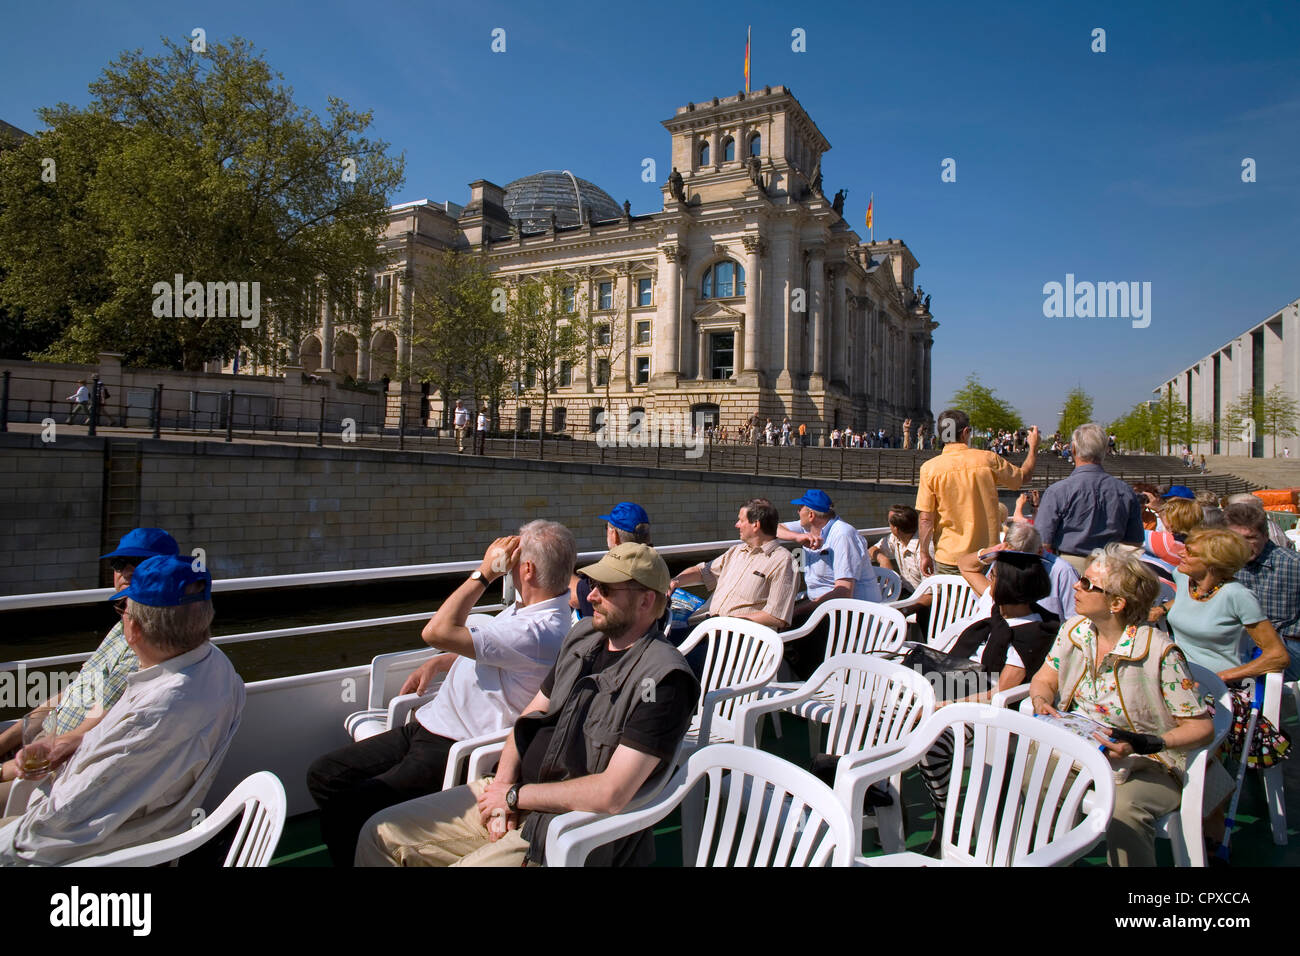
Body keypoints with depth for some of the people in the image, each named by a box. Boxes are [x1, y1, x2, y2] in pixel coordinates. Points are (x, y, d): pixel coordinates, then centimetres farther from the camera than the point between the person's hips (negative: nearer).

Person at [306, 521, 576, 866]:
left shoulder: (542, 632, -26)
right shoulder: (525, 608, 8)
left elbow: (437, 632, -27)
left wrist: (485, 573, -19)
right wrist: (438, 663, 11)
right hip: (425, 727, 10)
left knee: (343, 813, -19)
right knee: (323, 776, 11)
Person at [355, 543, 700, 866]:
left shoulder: (663, 678, -19)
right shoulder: (583, 636, 8)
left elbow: (611, 794, -24)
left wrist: (515, 796, -14)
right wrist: (503, 781, -4)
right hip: (514, 795, 8)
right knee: (380, 834, 7)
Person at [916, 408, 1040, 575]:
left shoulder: (930, 468, -9)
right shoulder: (988, 459, -4)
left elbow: (926, 518, -10)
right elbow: (1024, 476, 15)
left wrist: (924, 555, 0)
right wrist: (1034, 446, 30)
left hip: (948, 558, -1)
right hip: (987, 556, 2)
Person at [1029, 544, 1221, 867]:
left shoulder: (1159, 651, -19)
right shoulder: (1074, 630, -2)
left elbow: (1202, 726, -16)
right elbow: (1044, 678, 11)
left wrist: (1148, 745, -30)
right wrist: (1041, 702, -12)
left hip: (1147, 766, -5)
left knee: (1124, 810, -36)